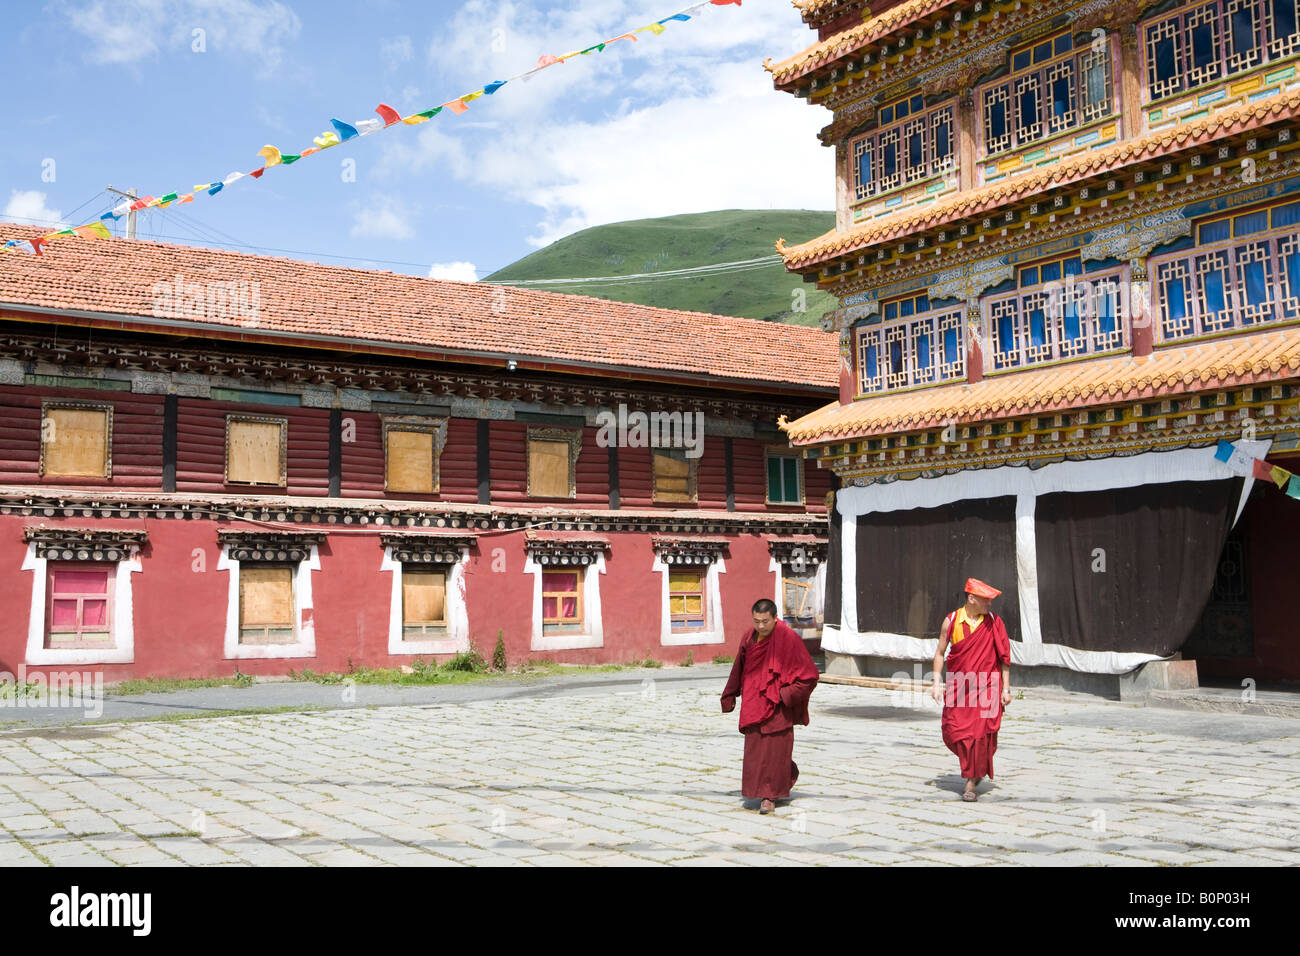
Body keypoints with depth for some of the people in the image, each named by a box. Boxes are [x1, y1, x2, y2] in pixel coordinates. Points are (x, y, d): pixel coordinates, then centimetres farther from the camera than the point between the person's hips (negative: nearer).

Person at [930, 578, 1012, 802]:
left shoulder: (994, 623, -3)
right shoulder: (951, 621, -2)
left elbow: (1004, 657, 2)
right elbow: (939, 653, 6)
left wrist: (1005, 689, -1)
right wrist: (936, 684, -1)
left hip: (985, 686, -1)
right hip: (958, 687, 2)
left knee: (980, 733, -8)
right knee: (953, 733, 2)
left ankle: (971, 783, 4)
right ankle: (978, 766, 30)